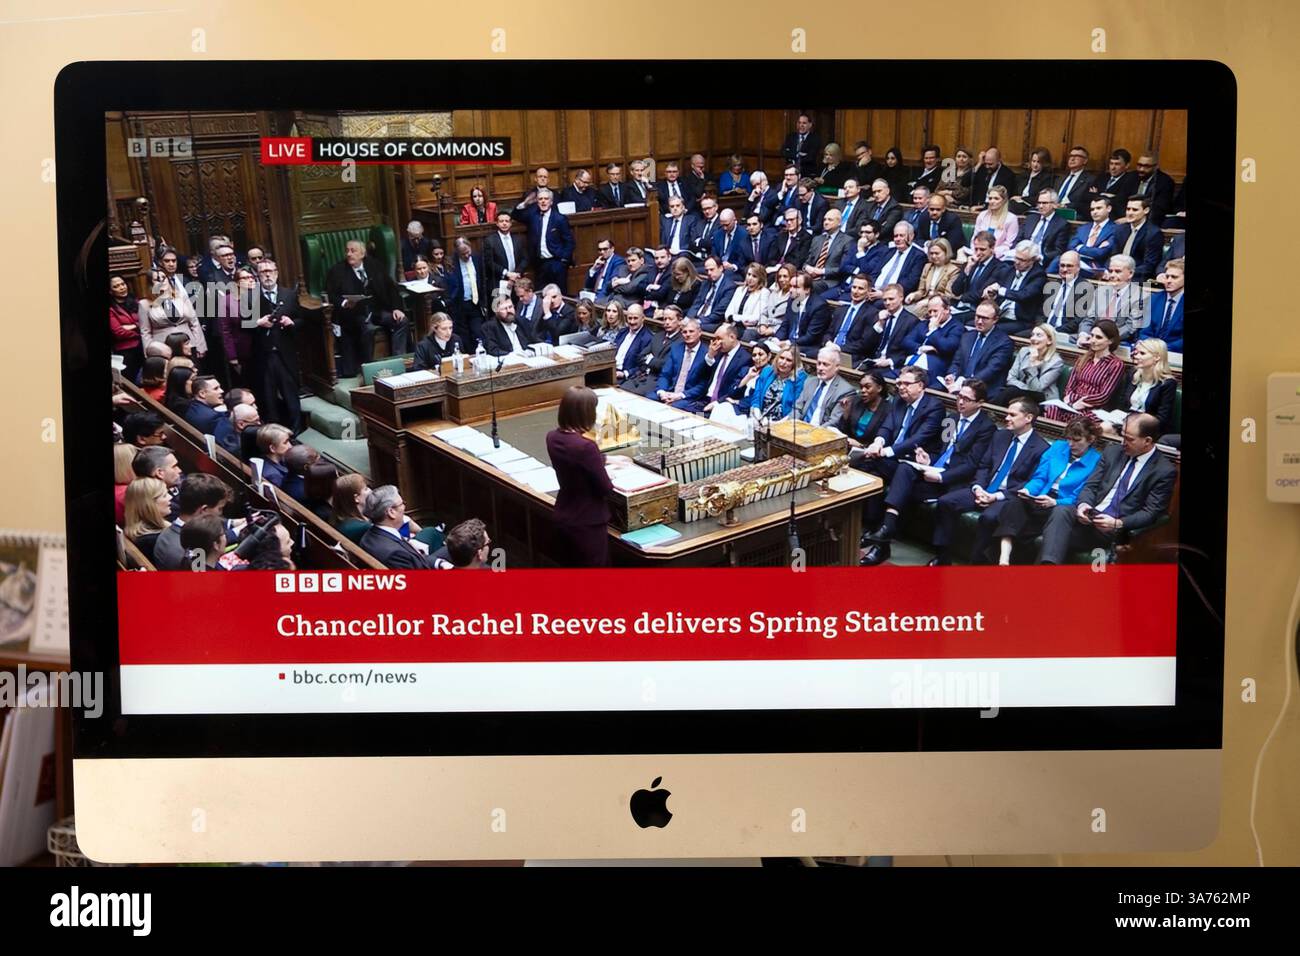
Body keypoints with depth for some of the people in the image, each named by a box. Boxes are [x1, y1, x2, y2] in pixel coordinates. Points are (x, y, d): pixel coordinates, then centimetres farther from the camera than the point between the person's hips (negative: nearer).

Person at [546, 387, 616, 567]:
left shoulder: (553, 438, -5)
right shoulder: (585, 446, -29)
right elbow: (606, 488, -19)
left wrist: (605, 459, 23)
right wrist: (607, 478, 2)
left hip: (563, 518, 8)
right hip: (588, 523, -8)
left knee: (572, 566, 23)